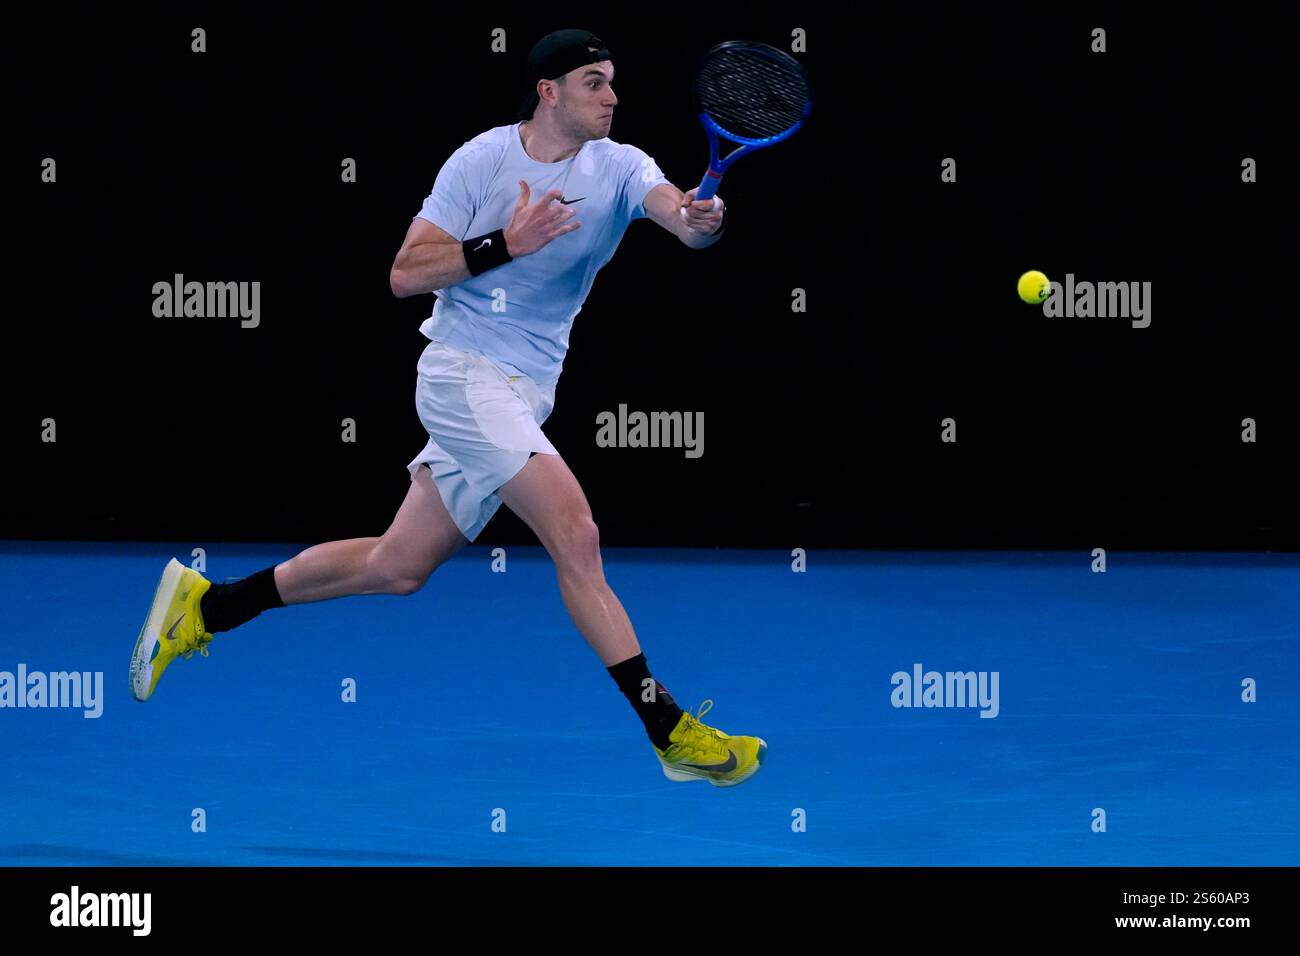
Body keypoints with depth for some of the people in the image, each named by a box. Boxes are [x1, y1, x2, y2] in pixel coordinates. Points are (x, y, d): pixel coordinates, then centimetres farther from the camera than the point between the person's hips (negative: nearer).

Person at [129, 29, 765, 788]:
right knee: (575, 534, -19)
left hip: (524, 396, 6)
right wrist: (505, 244, -23)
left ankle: (206, 606, 26)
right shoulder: (481, 162, -9)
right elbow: (405, 275, -10)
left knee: (397, 566, 12)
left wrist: (704, 219, -46)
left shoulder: (620, 169, -1)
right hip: (465, 374, -6)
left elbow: (683, 216, -22)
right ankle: (668, 730, -18)